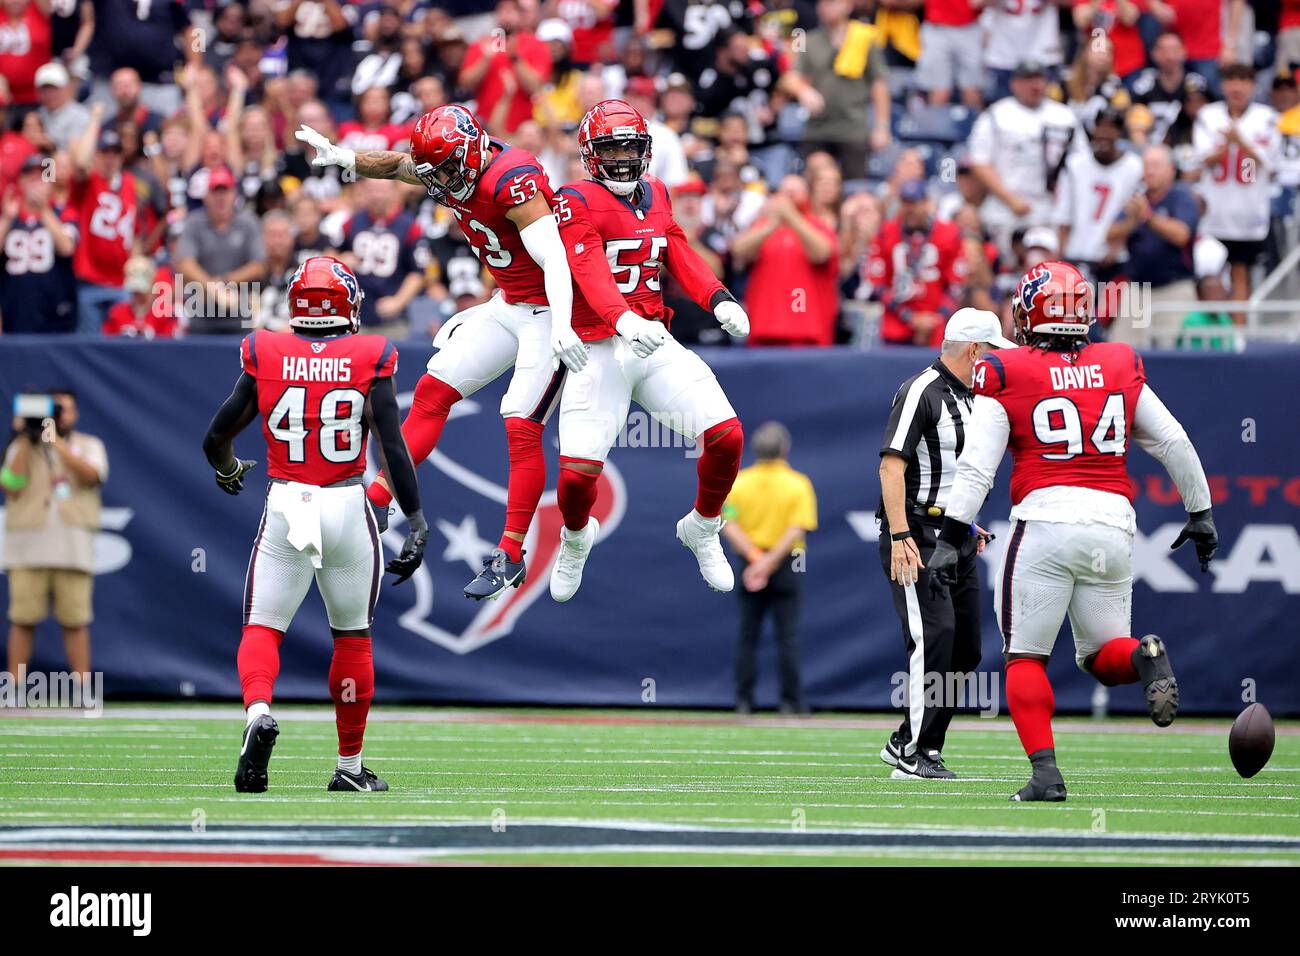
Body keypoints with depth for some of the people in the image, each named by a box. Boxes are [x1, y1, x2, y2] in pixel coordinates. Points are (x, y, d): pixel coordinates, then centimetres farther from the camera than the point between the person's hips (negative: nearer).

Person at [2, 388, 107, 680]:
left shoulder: (89, 445, 14)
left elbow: (91, 475, -7)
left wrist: (56, 441, -11)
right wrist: (24, 441, -3)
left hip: (72, 547, 0)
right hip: (28, 544, 0)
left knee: (75, 620, -4)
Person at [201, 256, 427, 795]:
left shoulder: (266, 357, -1)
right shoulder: (369, 360, -4)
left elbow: (215, 438, 5)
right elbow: (392, 447, -10)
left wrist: (227, 470, 27)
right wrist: (416, 522, -7)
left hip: (285, 505, 0)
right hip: (347, 508, 0)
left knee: (262, 627, 5)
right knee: (353, 636, 15)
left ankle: (258, 711, -26)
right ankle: (350, 766, 20)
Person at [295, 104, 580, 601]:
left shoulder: (512, 182, -27)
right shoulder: (451, 167, -2)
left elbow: (554, 259, -33)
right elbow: (396, 165, 13)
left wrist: (562, 326, -44)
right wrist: (339, 157, -6)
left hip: (549, 312, -9)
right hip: (507, 306, 9)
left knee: (522, 429, -10)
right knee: (433, 391, 5)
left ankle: (510, 556, -5)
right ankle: (377, 500, 12)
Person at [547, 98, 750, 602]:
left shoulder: (655, 194, 14)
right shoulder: (577, 202, -8)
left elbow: (682, 258, 11)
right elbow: (591, 274, -22)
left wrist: (718, 298, -9)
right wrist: (623, 321, -40)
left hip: (656, 343, 5)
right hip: (599, 350, -5)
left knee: (726, 436, -11)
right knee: (577, 473, -14)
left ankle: (702, 528, 17)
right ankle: (576, 538, 22)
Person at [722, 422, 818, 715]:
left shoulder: (739, 481, 0)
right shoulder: (798, 484, -4)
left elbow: (728, 526, -9)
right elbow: (797, 528, -14)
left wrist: (755, 557, -16)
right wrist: (770, 561, -18)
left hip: (749, 560, 2)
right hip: (787, 565, -2)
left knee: (747, 636, 7)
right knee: (788, 635, 2)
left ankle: (744, 701, 5)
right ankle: (790, 700, -1)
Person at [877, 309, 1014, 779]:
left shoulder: (969, 397, 17)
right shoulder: (921, 392, -13)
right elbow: (892, 465, -19)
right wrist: (900, 537, -26)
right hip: (917, 536, -10)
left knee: (965, 649, 7)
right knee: (934, 636, -18)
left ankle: (908, 744, 15)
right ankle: (915, 754, -14)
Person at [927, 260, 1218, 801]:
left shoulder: (1007, 374, 2)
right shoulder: (1122, 368, 12)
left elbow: (977, 466, -4)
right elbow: (1174, 444, 16)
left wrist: (951, 538, -3)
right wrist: (1200, 512, 27)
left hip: (1045, 519, -3)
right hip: (1113, 522, 3)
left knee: (1025, 658, 6)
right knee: (1102, 655, 15)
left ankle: (1045, 771, -9)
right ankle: (1144, 657, -19)